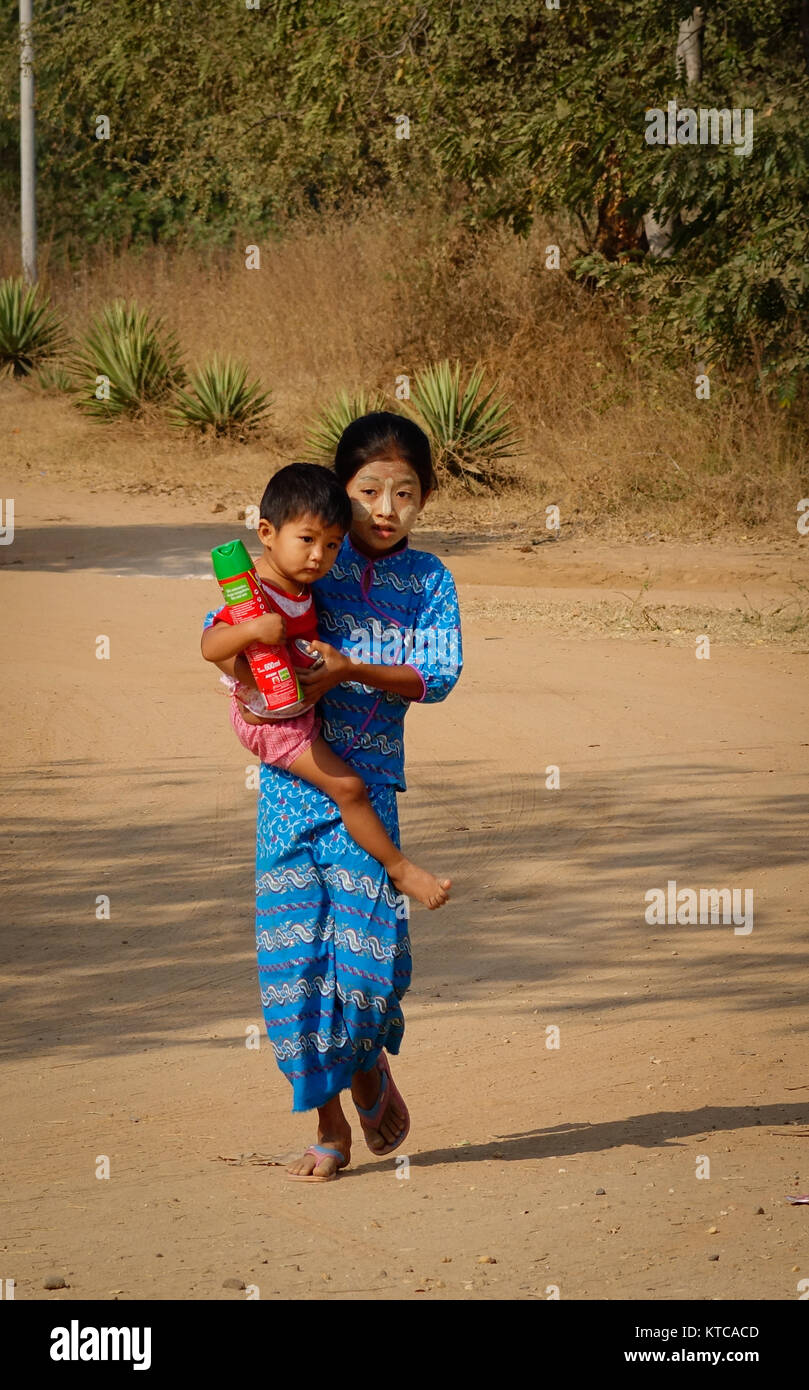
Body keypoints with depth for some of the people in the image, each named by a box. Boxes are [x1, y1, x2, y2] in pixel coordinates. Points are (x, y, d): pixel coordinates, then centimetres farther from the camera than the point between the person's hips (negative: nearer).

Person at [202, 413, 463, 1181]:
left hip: (367, 780, 0)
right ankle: (328, 1125, 8)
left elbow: (439, 674, -5)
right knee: (295, 943, -4)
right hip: (290, 773, 0)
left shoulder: (428, 580, 6)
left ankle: (369, 1062, 21)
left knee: (367, 937, -13)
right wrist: (249, 676, -15)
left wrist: (353, 671, -18)